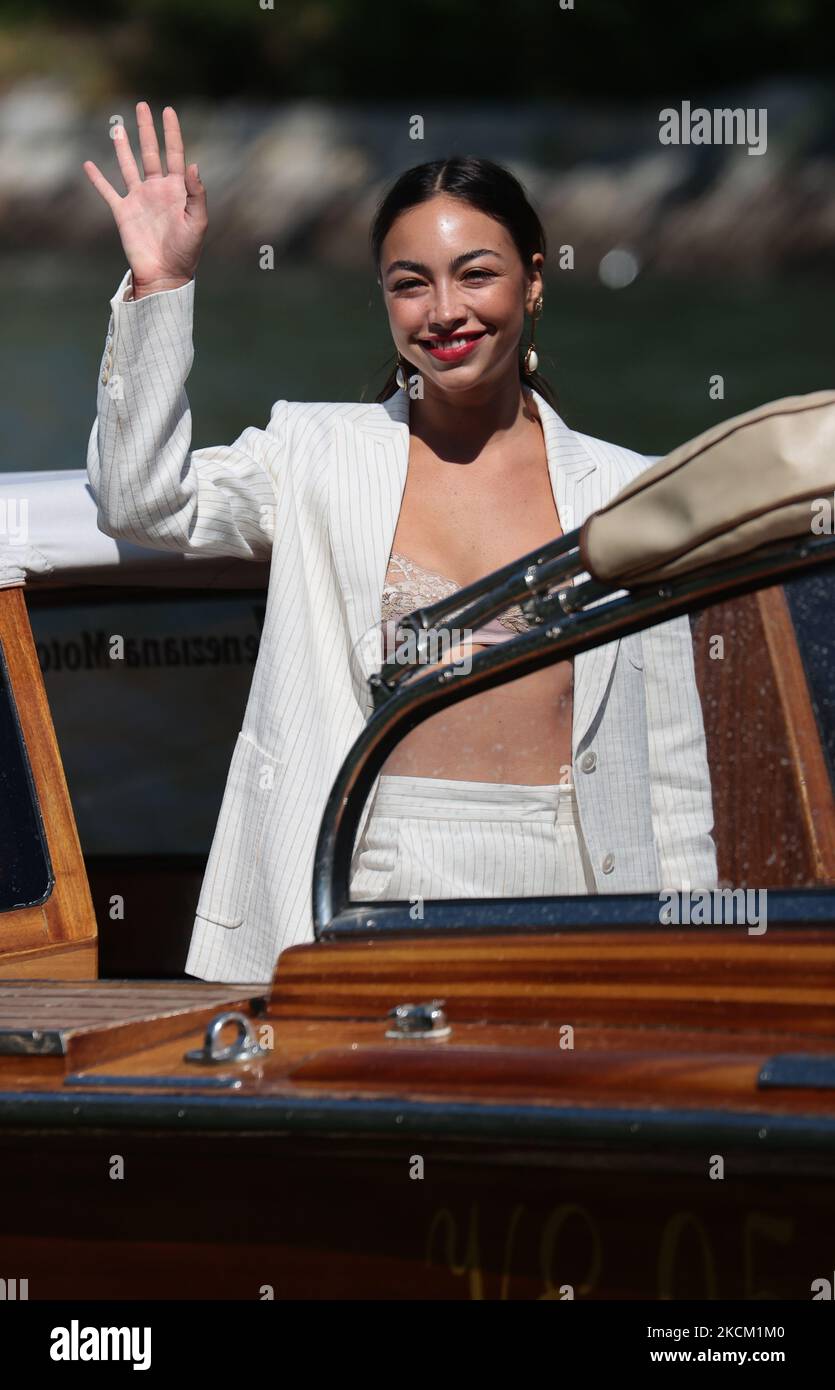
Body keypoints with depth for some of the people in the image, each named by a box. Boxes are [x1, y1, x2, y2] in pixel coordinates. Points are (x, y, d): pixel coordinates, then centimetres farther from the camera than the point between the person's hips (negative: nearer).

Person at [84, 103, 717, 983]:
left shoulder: (623, 491, 11)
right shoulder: (319, 456, 9)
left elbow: (673, 764, 12)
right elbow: (141, 500, -5)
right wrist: (157, 284, -11)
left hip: (564, 904, 1)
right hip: (370, 901, -1)